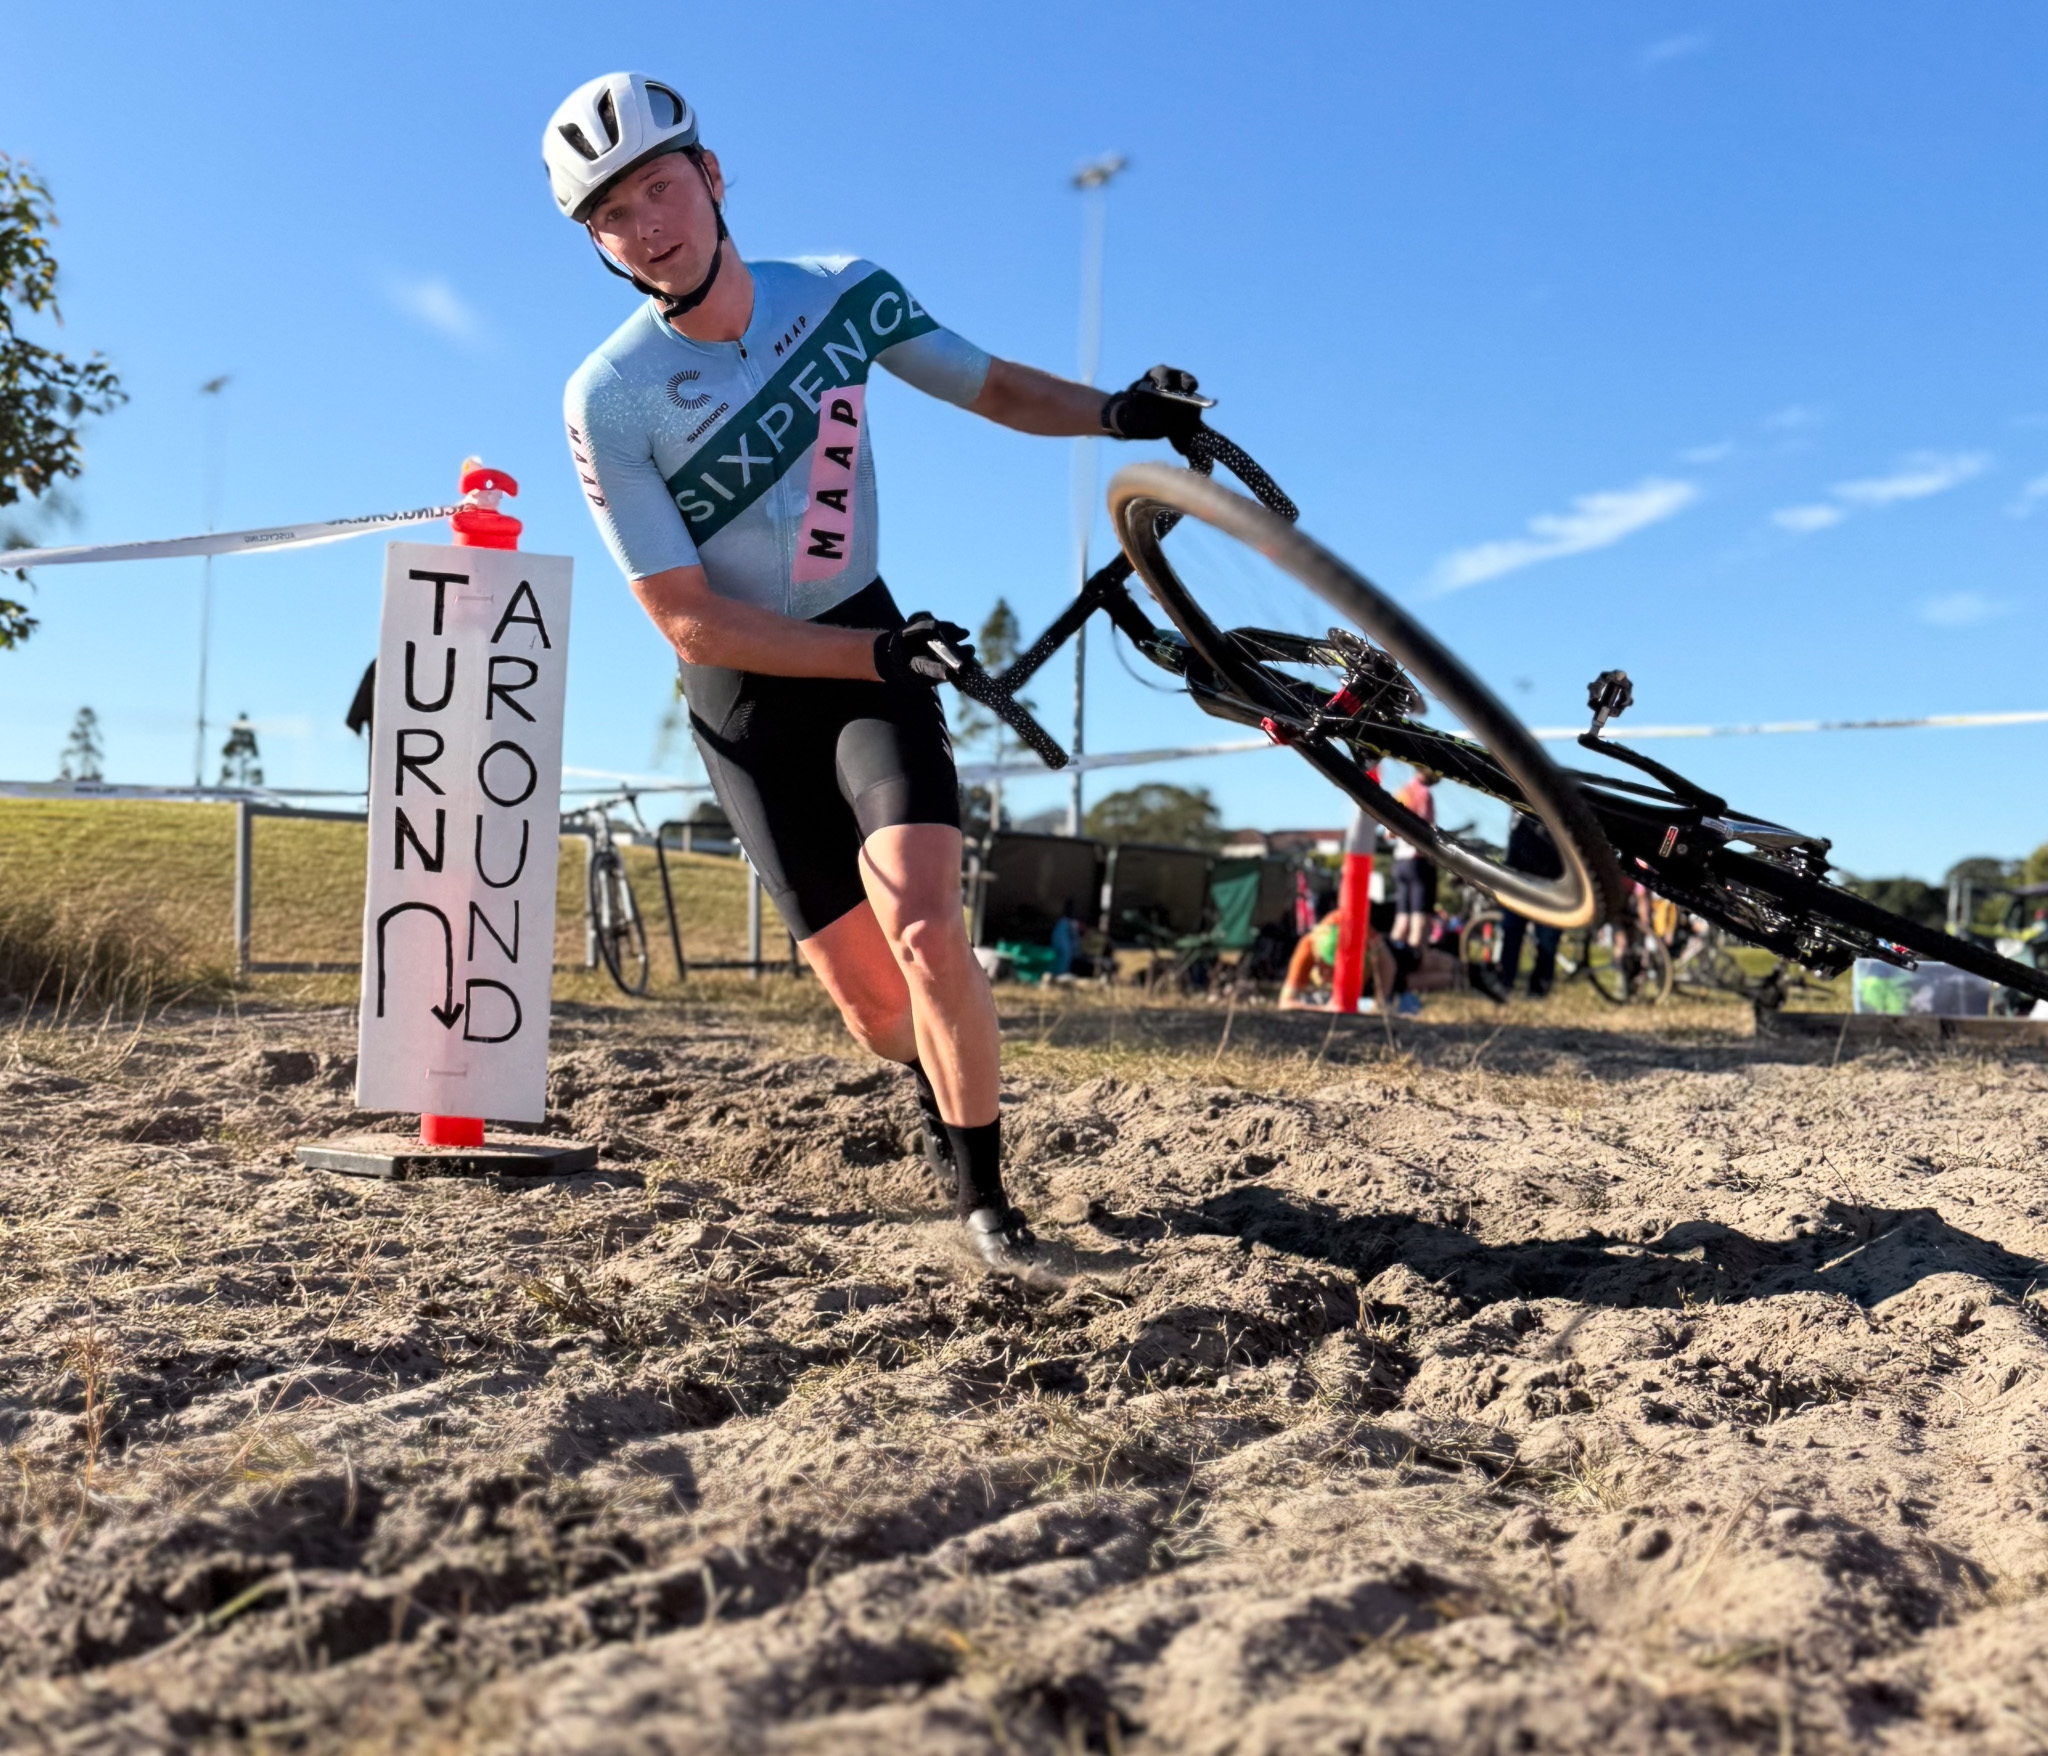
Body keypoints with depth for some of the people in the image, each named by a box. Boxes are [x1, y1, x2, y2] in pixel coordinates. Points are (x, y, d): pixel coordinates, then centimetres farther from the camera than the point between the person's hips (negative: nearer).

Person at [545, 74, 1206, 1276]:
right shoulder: (609, 401, -17)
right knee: (868, 999, 1)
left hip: (872, 648, 1)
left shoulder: (846, 295, -9)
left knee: (925, 934, -22)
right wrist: (875, 650, -28)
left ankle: (987, 1199, -3)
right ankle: (941, 1089, 38)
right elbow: (690, 622, -18)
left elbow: (991, 385, 6)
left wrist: (1116, 411, -13)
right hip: (746, 694, -1)